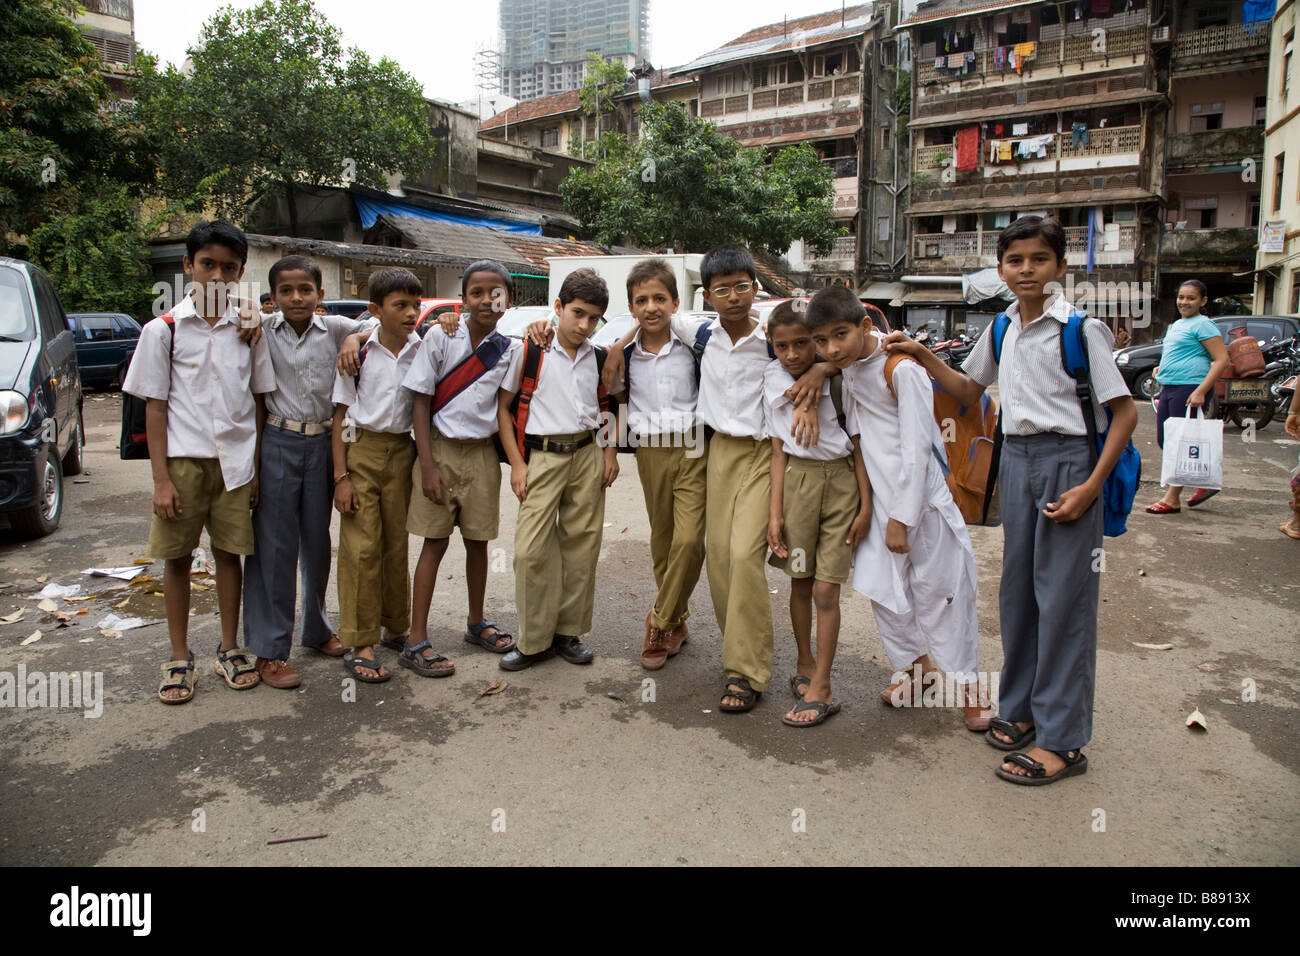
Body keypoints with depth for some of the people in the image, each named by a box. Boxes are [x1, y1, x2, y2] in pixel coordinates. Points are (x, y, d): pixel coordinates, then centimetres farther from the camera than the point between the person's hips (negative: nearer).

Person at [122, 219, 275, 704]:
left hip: (235, 460, 1)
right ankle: (179, 659, 19)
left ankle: (229, 650, 22)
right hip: (183, 458, -1)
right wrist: (161, 478, -8)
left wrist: (258, 465, 2)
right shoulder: (164, 330, -1)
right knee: (178, 556, 6)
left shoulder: (249, 329, 5)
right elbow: (154, 406, -2)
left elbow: (258, 400, 8)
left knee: (229, 552, 8)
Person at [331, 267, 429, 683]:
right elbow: (341, 414, -4)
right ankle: (359, 644, 6)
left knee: (397, 544, 12)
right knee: (362, 547, -2)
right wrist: (341, 476, -9)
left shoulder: (422, 351, 2)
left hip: (402, 450, 3)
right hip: (362, 450, -3)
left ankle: (398, 626, 27)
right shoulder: (359, 352, -6)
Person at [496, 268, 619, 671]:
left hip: (588, 456, 4)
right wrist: (517, 463, -6)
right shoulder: (529, 351, -3)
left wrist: (610, 451, 9)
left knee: (581, 546, 6)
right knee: (530, 550, -6)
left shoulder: (598, 358, 8)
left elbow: (609, 407, 22)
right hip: (543, 457, -3)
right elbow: (502, 405, -1)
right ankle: (534, 641, 8)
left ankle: (569, 631, 20)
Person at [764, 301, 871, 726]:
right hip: (798, 480, 3)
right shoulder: (773, 381, 1)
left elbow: (858, 443, -3)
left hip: (842, 482, -3)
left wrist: (865, 506, -6)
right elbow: (779, 449, 3)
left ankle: (821, 688, 6)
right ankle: (805, 665, 32)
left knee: (825, 589, -3)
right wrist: (775, 511, -1)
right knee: (800, 583, 12)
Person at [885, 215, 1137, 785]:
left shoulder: (1079, 329, -9)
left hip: (1068, 463, -6)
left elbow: (1125, 412, -9)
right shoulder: (1001, 329, 9)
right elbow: (968, 392, 22)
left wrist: (1090, 487, -16)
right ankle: (1022, 706, 28)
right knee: (1016, 588, 12)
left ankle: (1063, 741, 4)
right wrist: (923, 358, 9)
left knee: (1062, 598, -4)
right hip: (1016, 460, 6)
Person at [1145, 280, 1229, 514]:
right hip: (1168, 389, 10)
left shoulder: (1203, 325, -8)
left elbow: (1222, 360, -15)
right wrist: (1162, 369, 16)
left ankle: (1172, 499, 3)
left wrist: (1200, 391, -23)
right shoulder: (1175, 325, 18)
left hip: (1189, 390, -9)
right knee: (1164, 440, 10)